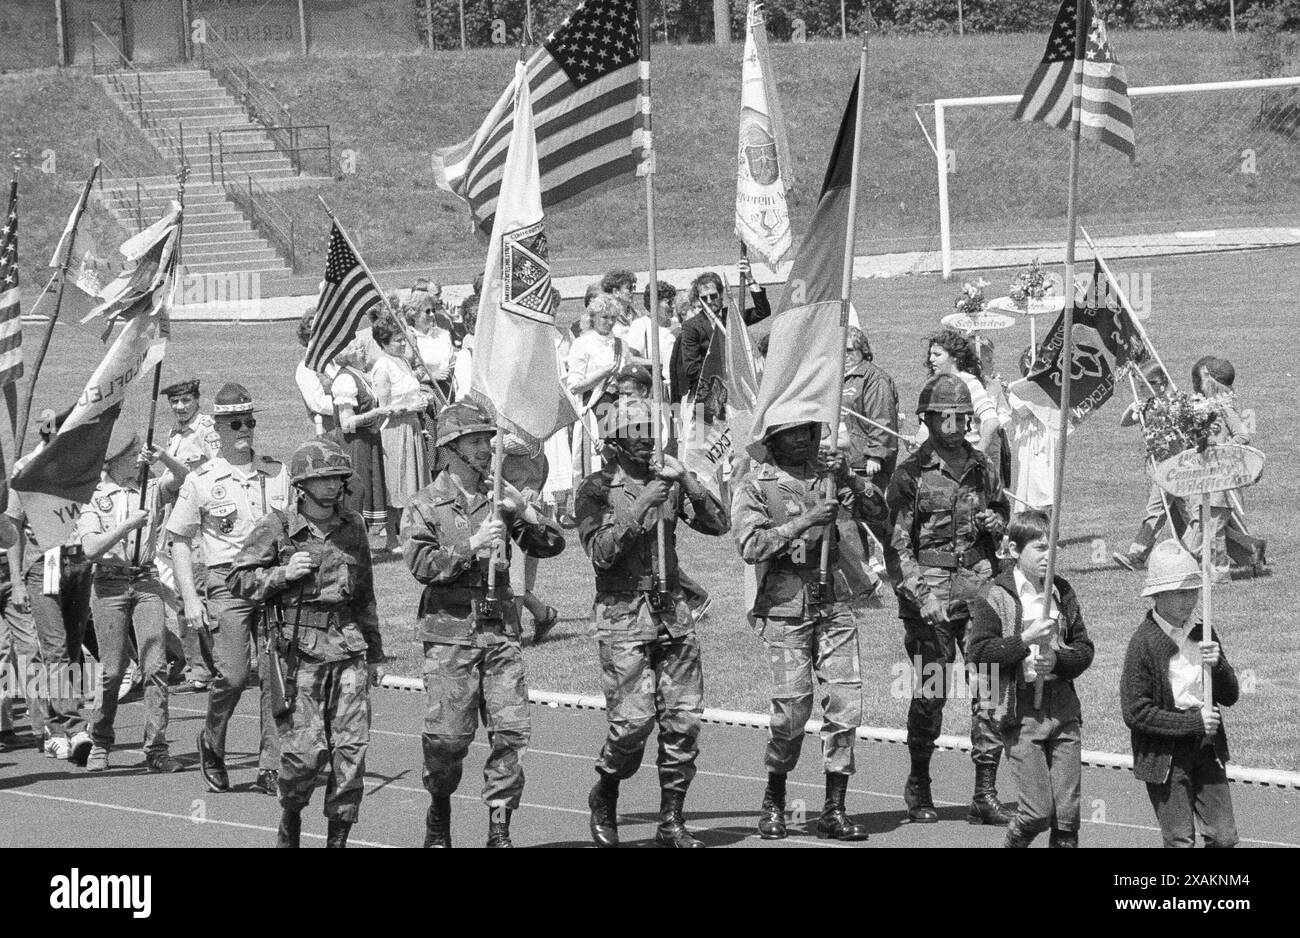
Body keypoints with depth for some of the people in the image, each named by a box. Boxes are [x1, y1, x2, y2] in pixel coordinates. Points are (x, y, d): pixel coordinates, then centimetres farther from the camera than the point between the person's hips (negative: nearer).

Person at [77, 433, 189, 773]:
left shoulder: (151, 492, 10)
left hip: (146, 582, 2)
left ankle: (156, 749, -9)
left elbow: (181, 477, -5)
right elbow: (91, 549, -8)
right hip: (109, 586, -2)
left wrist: (163, 458, -21)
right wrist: (129, 524, -16)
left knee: (155, 665, -9)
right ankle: (100, 744, 18)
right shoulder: (93, 499, 3)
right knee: (112, 670, -1)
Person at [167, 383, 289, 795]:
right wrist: (190, 599, -2)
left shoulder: (277, 474, 12)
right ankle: (211, 743, 15)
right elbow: (179, 542, 6)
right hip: (228, 583, -3)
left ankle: (271, 767, -3)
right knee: (233, 675, -12)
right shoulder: (202, 481, 3)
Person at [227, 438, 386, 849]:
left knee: (352, 748, -3)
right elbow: (237, 580, 2)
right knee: (306, 749, -8)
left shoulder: (352, 526, 12)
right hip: (300, 649, -4)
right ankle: (290, 819, 18)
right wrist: (283, 573, -13)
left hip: (348, 647, 4)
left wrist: (374, 653, 23)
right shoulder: (277, 527, -1)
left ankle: (338, 837, 6)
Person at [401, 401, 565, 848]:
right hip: (450, 632, -3)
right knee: (448, 735, -4)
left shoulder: (501, 498, 12)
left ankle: (499, 827, 1)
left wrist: (527, 516, -10)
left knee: (511, 730, -5)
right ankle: (439, 814, 21)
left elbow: (552, 546, 9)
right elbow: (422, 564, -11)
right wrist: (471, 548, -20)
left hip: (500, 631, 3)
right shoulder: (426, 505, 1)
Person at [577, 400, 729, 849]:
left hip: (672, 610, 4)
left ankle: (671, 821, 7)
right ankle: (604, 798, 15)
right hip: (624, 615, -4)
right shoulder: (597, 489, -1)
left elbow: (718, 524, 3)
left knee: (684, 718, -1)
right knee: (633, 718, -12)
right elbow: (600, 553, -12)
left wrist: (688, 483, -11)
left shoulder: (668, 481, 10)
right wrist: (638, 508, -20)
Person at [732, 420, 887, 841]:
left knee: (845, 703, -4)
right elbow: (752, 545, -12)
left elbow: (876, 512, 3)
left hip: (834, 604, 4)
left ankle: (834, 811, 2)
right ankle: (773, 802, 15)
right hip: (786, 607, -4)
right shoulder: (756, 486, 1)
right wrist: (806, 520, -19)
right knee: (792, 707, -8)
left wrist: (848, 479, -14)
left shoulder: (826, 473, 11)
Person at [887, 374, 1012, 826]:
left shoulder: (982, 469, 13)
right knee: (929, 694, -4)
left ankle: (986, 793, -3)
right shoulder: (911, 474, 0)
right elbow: (898, 542, -4)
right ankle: (918, 786, 13)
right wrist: (918, 593, -16)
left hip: (980, 586, 4)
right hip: (930, 593, -4)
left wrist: (996, 522, 4)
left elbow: (1003, 510, 30)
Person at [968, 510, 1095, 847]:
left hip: (1063, 708, 4)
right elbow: (978, 655, -10)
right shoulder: (995, 597, -4)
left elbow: (1084, 651, 12)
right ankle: (1013, 842, 21)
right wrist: (1025, 639, -17)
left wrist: (1057, 660, -8)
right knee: (1039, 810, -7)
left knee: (1068, 811, 0)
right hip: (1021, 712, -4)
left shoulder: (1063, 592, 10)